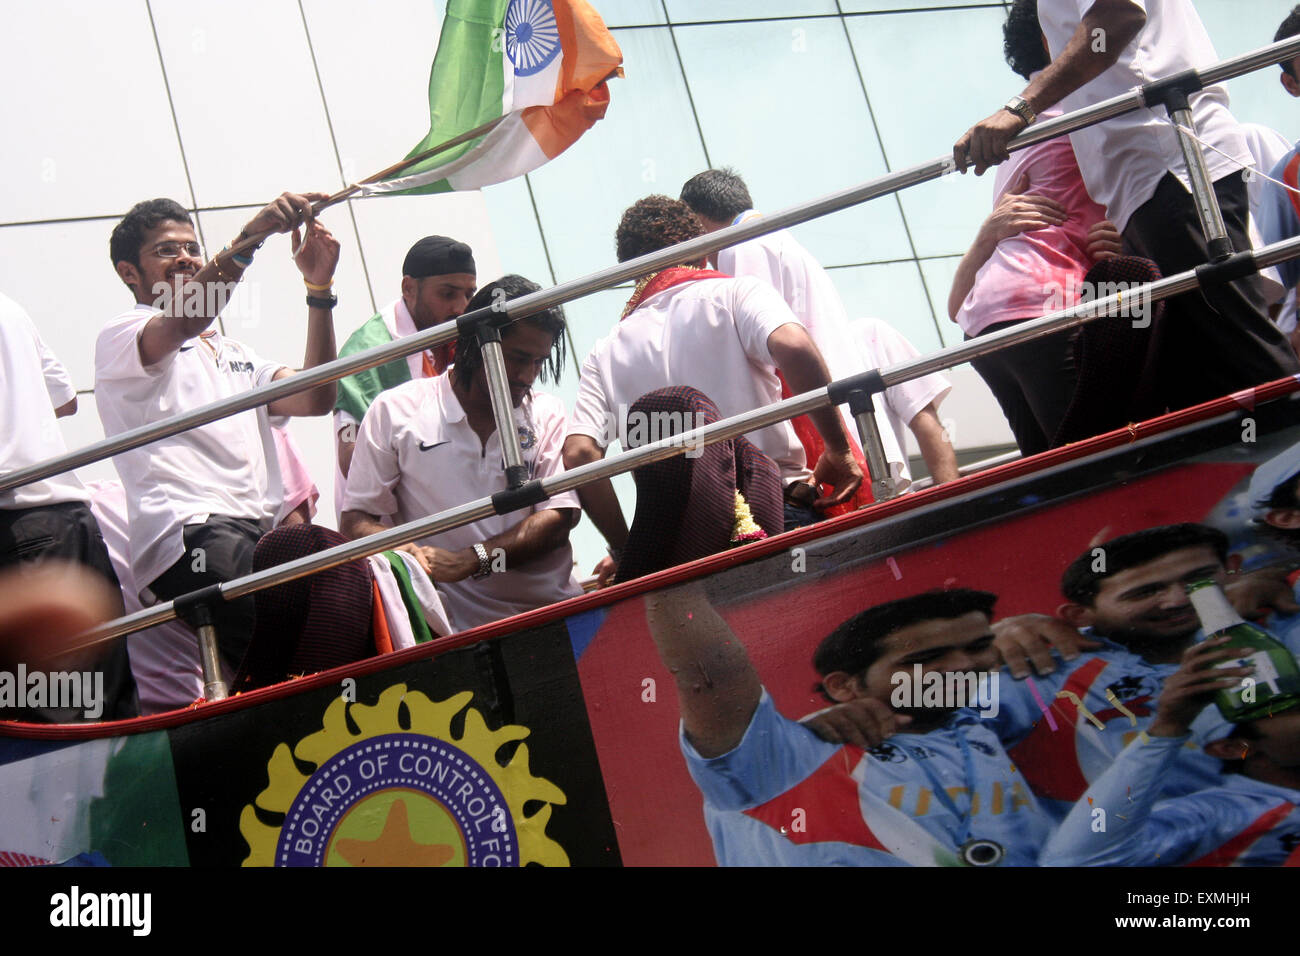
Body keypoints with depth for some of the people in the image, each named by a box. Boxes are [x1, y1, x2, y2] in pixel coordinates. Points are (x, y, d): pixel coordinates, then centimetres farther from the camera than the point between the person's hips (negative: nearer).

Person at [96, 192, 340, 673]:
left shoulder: (233, 353, 34)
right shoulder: (119, 336, 12)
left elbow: (314, 398, 17)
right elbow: (182, 322, -14)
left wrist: (319, 288, 9)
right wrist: (251, 235, -25)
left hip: (264, 532, 7)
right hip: (192, 532, -7)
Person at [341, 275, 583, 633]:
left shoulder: (548, 414, 15)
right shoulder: (396, 411, 10)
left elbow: (560, 517, 3)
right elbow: (357, 519, 9)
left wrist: (470, 561, -13)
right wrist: (406, 554, -16)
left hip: (554, 615, 2)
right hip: (452, 628, -2)